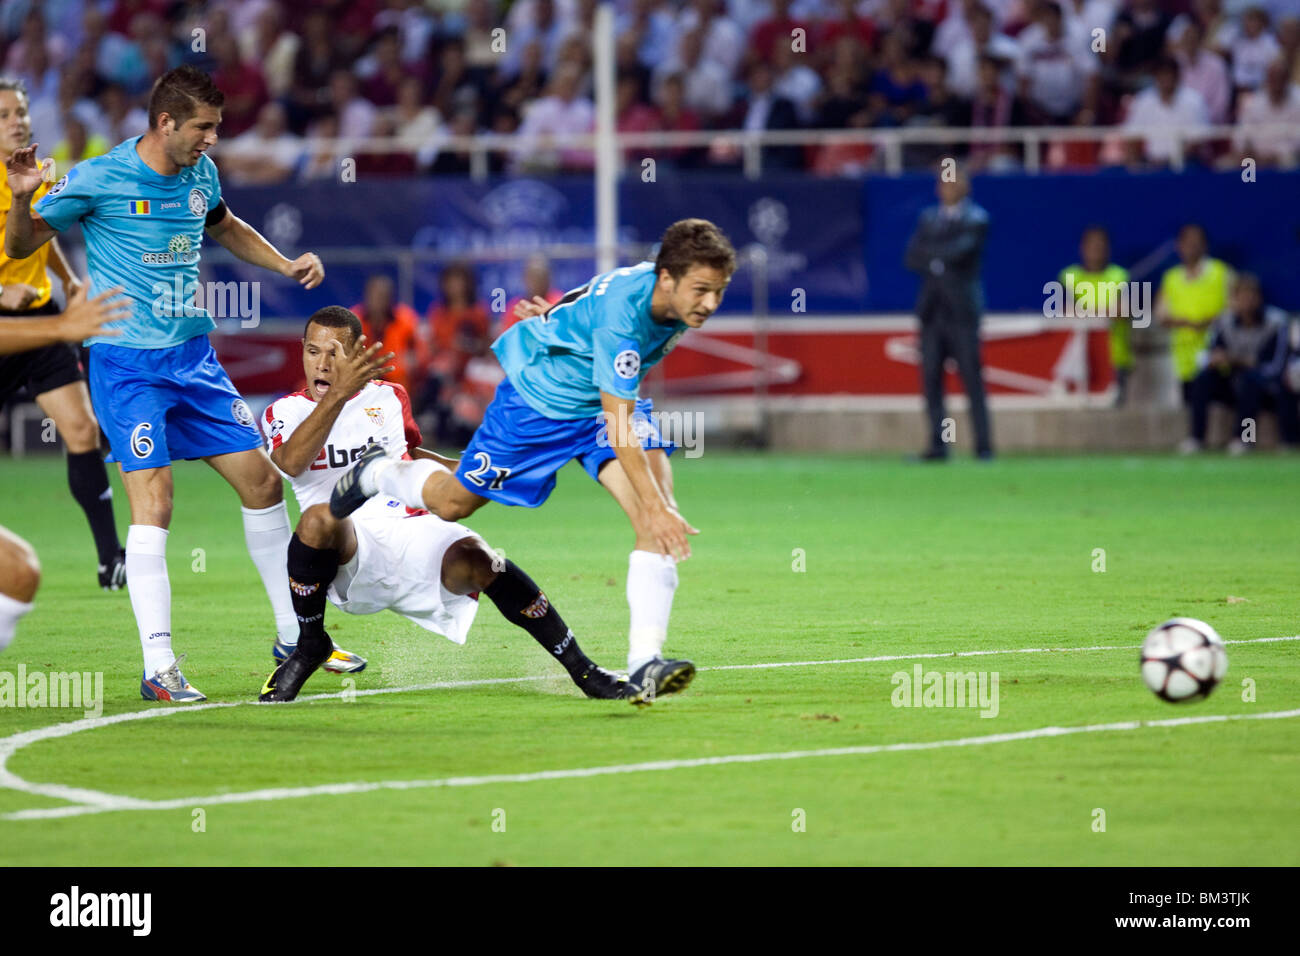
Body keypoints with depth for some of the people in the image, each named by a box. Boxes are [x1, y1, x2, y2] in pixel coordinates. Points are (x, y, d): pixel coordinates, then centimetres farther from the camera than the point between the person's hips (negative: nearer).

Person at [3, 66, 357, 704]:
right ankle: (158, 670, -14)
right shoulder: (97, 179, -12)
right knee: (153, 502, -16)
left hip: (193, 355, 7)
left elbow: (226, 228, 28)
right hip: (126, 361, -7)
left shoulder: (200, 173, 6)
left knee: (261, 480, 8)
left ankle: (293, 635, 23)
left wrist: (285, 265, 15)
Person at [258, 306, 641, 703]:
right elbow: (292, 463, -18)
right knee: (319, 518, -38)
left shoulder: (388, 398, 17)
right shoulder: (285, 411, 5)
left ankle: (582, 669, -21)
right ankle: (309, 646, -13)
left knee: (471, 558, -31)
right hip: (347, 555, -2)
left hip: (411, 531, 2)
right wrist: (339, 394, -29)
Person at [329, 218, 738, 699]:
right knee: (452, 502, 12)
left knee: (660, 511, -19)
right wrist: (654, 507, -46)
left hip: (612, 399, 6)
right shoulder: (621, 312, -41)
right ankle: (376, 473, 47)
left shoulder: (678, 296, -17)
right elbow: (617, 419, -42)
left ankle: (644, 662, -23)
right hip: (539, 395, -6)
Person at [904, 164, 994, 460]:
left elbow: (962, 250, -15)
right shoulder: (929, 218, 17)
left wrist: (930, 252, -2)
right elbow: (911, 258, 7)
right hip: (932, 308, 5)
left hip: (962, 310, -5)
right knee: (931, 378, 0)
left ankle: (984, 444, -5)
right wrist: (941, 260, -8)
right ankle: (938, 444, 2)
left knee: (972, 378, -7)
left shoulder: (976, 219, 2)